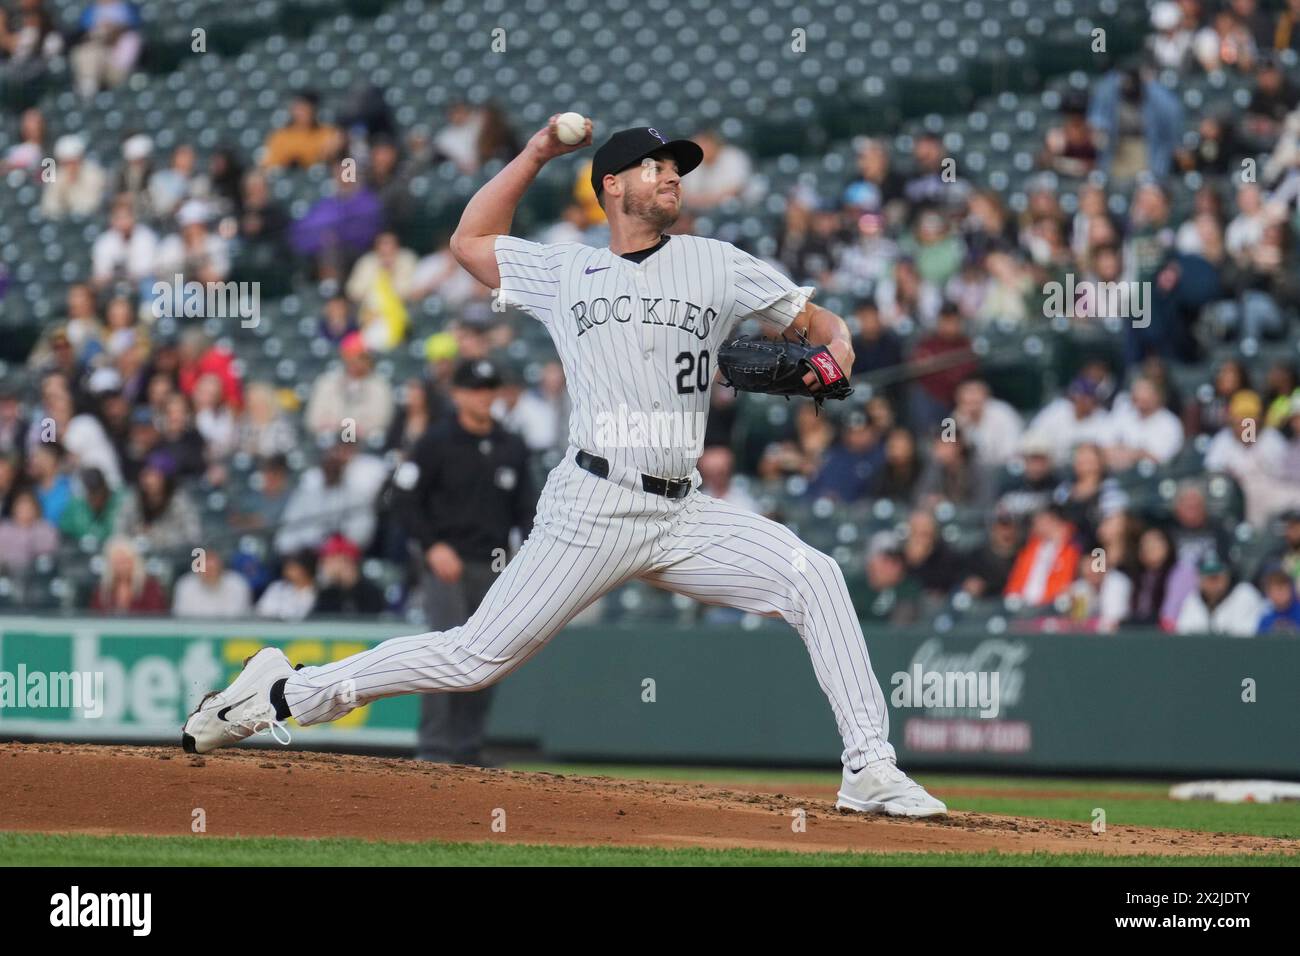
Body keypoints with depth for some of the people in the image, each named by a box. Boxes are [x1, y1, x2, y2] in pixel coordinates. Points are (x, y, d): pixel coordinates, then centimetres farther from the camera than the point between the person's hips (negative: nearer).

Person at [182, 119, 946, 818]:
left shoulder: (713, 265, 12)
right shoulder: (564, 273, 11)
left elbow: (809, 315, 13)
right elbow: (470, 240, 23)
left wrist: (836, 338, -10)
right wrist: (537, 154, 19)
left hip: (683, 515, 2)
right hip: (594, 508, -2)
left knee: (815, 578, -16)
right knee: (480, 656, -6)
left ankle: (870, 771, -15)